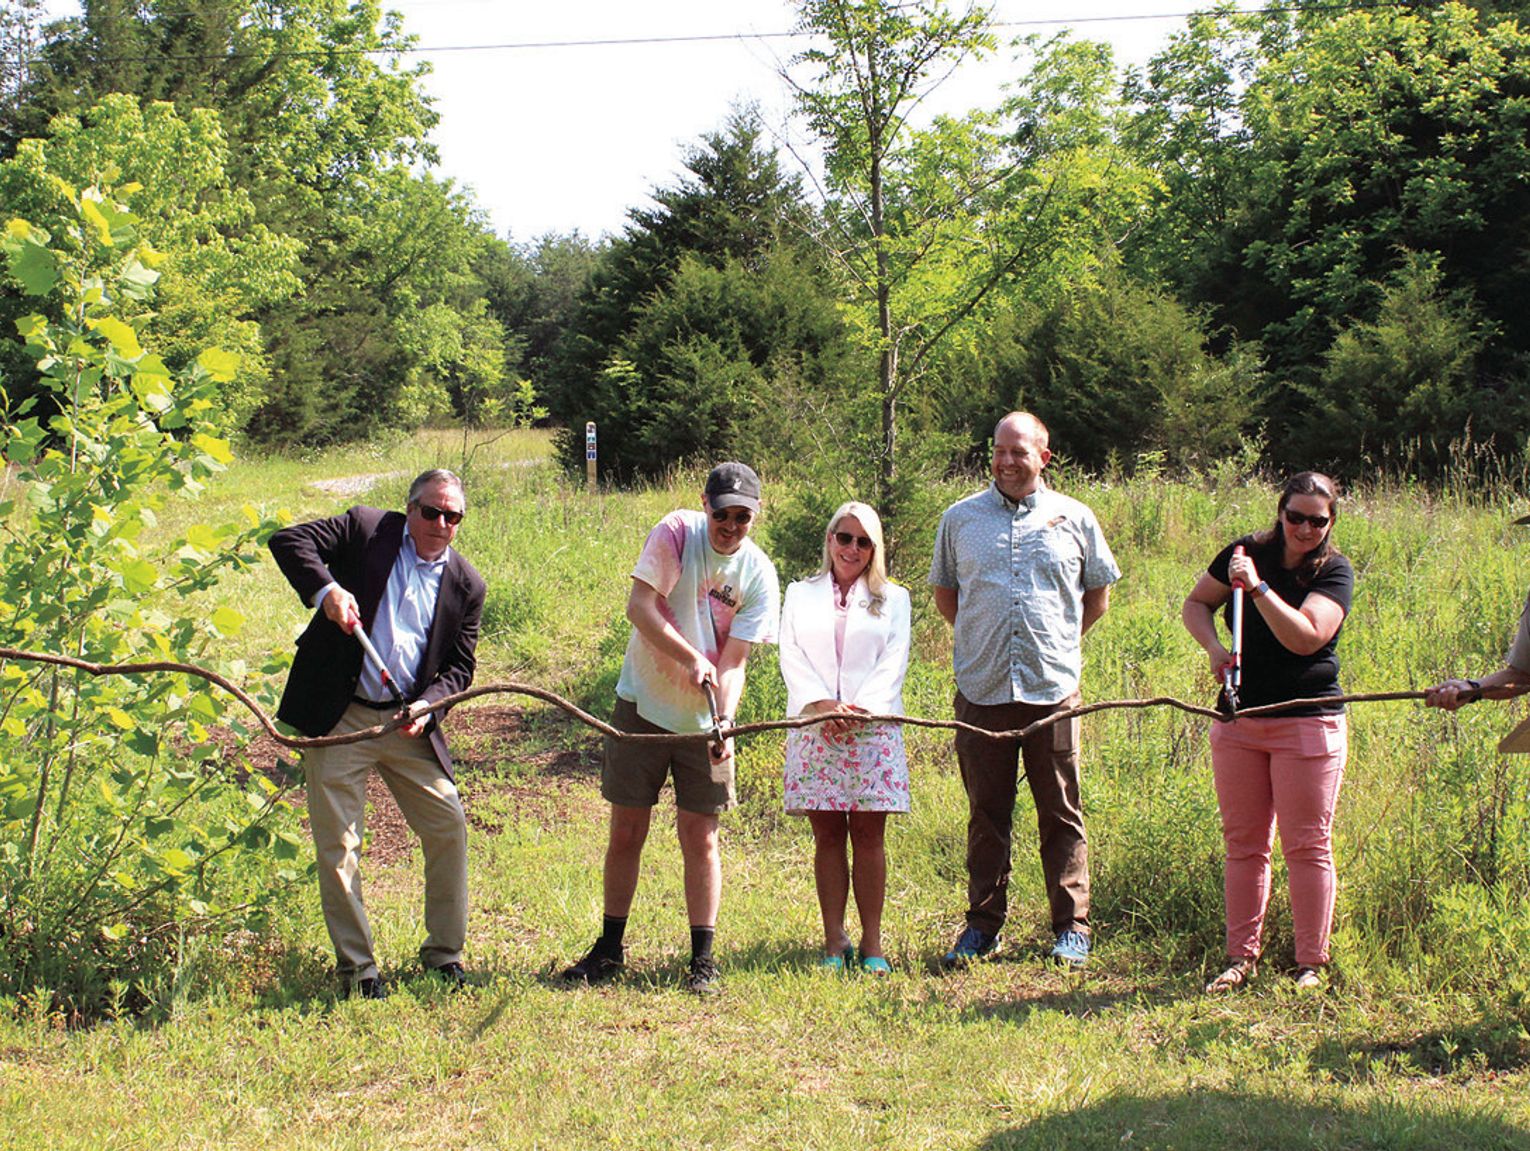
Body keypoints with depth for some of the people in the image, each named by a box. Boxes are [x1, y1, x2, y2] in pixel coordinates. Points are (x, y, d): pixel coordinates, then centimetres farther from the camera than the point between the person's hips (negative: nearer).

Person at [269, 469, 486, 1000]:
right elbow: (288, 540, -7)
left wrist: (426, 704, -13)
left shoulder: (466, 583, 7)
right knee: (337, 845, -1)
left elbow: (460, 665, 7)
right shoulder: (365, 529, 1)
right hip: (337, 717, -3)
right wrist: (326, 590, -24)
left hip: (408, 723, 3)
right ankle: (355, 964, 11)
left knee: (448, 827, 2)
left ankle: (444, 951, 20)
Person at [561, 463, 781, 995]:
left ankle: (703, 959, 9)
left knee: (700, 837, 2)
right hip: (643, 705, -1)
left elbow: (734, 662, -9)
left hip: (703, 719, 1)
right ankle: (609, 948, 19)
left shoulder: (758, 574, -6)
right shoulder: (677, 532, -10)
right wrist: (691, 659, -26)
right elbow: (639, 605, -17)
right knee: (626, 831, 5)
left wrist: (724, 721, -25)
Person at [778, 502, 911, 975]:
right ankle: (834, 941, 5)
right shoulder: (800, 595, 15)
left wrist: (861, 707, -13)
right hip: (814, 727, 1)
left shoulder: (893, 598, 14)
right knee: (828, 835, 1)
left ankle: (872, 944, 3)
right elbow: (791, 656, 4)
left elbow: (894, 660, 3)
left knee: (869, 835, -1)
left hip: (873, 727, -1)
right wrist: (821, 704, -13)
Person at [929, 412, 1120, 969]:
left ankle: (1072, 928, 10)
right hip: (982, 690, 1)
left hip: (1053, 689, -1)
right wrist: (979, 637, 10)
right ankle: (982, 924, 15)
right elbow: (944, 592, 19)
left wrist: (1063, 640, 10)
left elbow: (1099, 592, 18)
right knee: (986, 814, 7)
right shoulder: (960, 518, 8)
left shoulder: (1074, 518, 7)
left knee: (1061, 815, 3)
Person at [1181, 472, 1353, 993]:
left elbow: (1305, 637, -20)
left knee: (1307, 846, -1)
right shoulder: (1246, 553, 4)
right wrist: (1214, 647, -4)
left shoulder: (1335, 572, -5)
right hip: (1238, 722, 4)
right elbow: (1195, 604, 15)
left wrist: (1258, 587, -25)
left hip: (1308, 721, -3)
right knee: (1243, 843, 8)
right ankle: (1241, 957, 15)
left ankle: (1310, 964, 7)